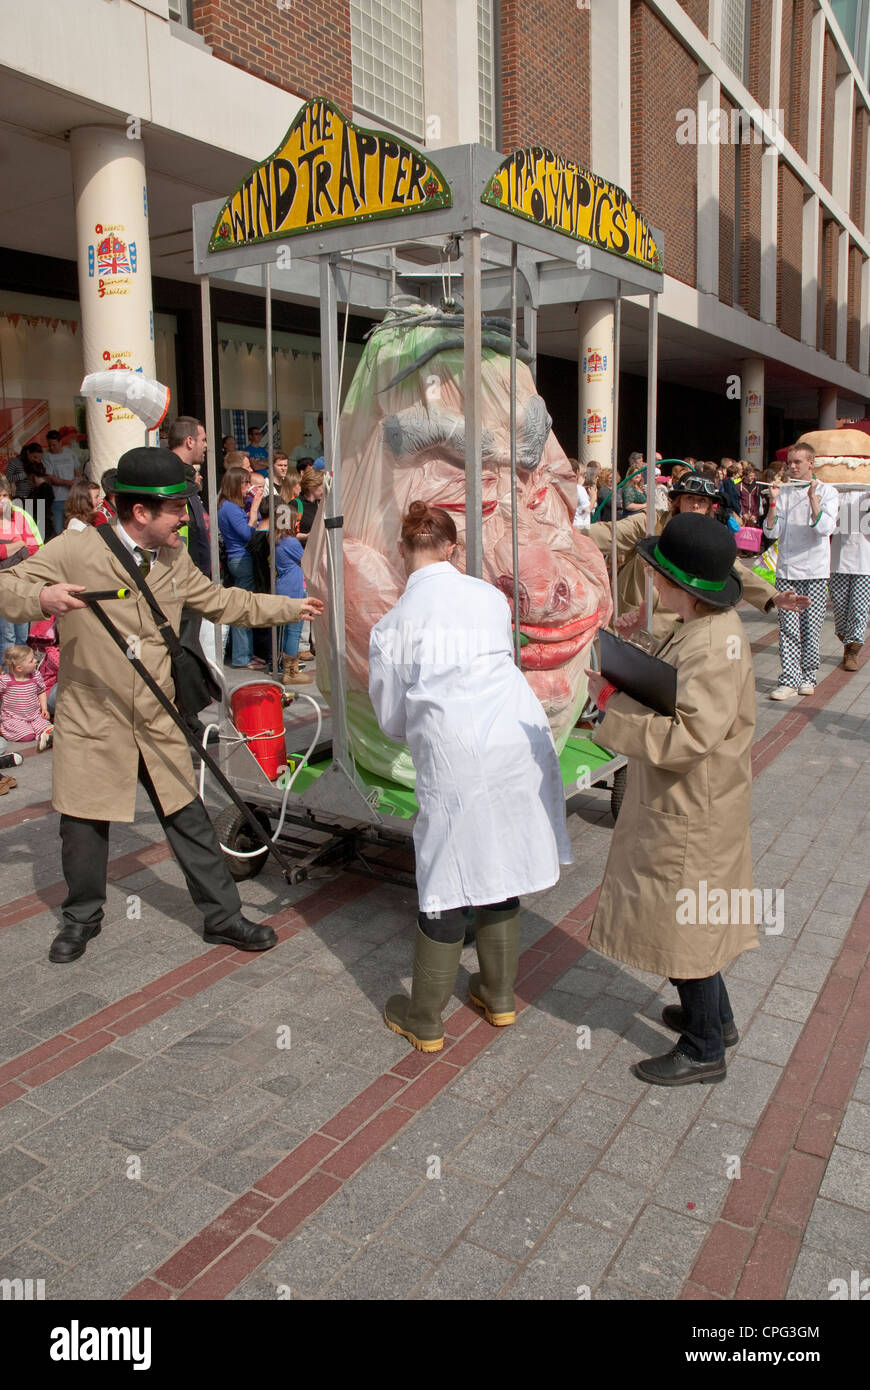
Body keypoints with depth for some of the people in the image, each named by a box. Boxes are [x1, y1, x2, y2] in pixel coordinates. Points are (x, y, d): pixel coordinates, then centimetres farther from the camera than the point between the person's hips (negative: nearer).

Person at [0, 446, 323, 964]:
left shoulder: (175, 560, 5)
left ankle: (223, 916, 22)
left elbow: (224, 601, 18)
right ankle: (83, 918, 37)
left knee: (191, 821, 7)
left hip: (158, 725, 4)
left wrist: (291, 607, 20)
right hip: (91, 725, -3)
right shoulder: (75, 550, -12)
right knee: (85, 825, 12)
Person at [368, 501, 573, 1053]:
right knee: (501, 869, 19)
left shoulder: (392, 626, 2)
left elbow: (392, 721, 10)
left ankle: (425, 1021, 24)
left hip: (453, 757, -3)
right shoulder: (491, 596, 7)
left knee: (447, 883, 8)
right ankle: (499, 995, 36)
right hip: (520, 737, 3)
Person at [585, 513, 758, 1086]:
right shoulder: (705, 629, 4)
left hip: (690, 817, -10)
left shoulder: (714, 647, -28)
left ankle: (704, 1050, 24)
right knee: (691, 917, 24)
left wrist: (613, 700, -26)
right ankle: (714, 1017, 44)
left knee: (684, 925, 6)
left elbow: (685, 738, -32)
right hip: (679, 804, 10)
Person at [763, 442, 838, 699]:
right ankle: (789, 680, -2)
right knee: (788, 629, -4)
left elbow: (825, 528, -13)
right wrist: (773, 502, -10)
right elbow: (771, 533, 1)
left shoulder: (827, 492, 2)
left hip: (815, 571, -2)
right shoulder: (784, 493, 8)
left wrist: (813, 498, -20)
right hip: (786, 569, 2)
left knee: (811, 628, 2)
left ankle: (808, 677, 16)